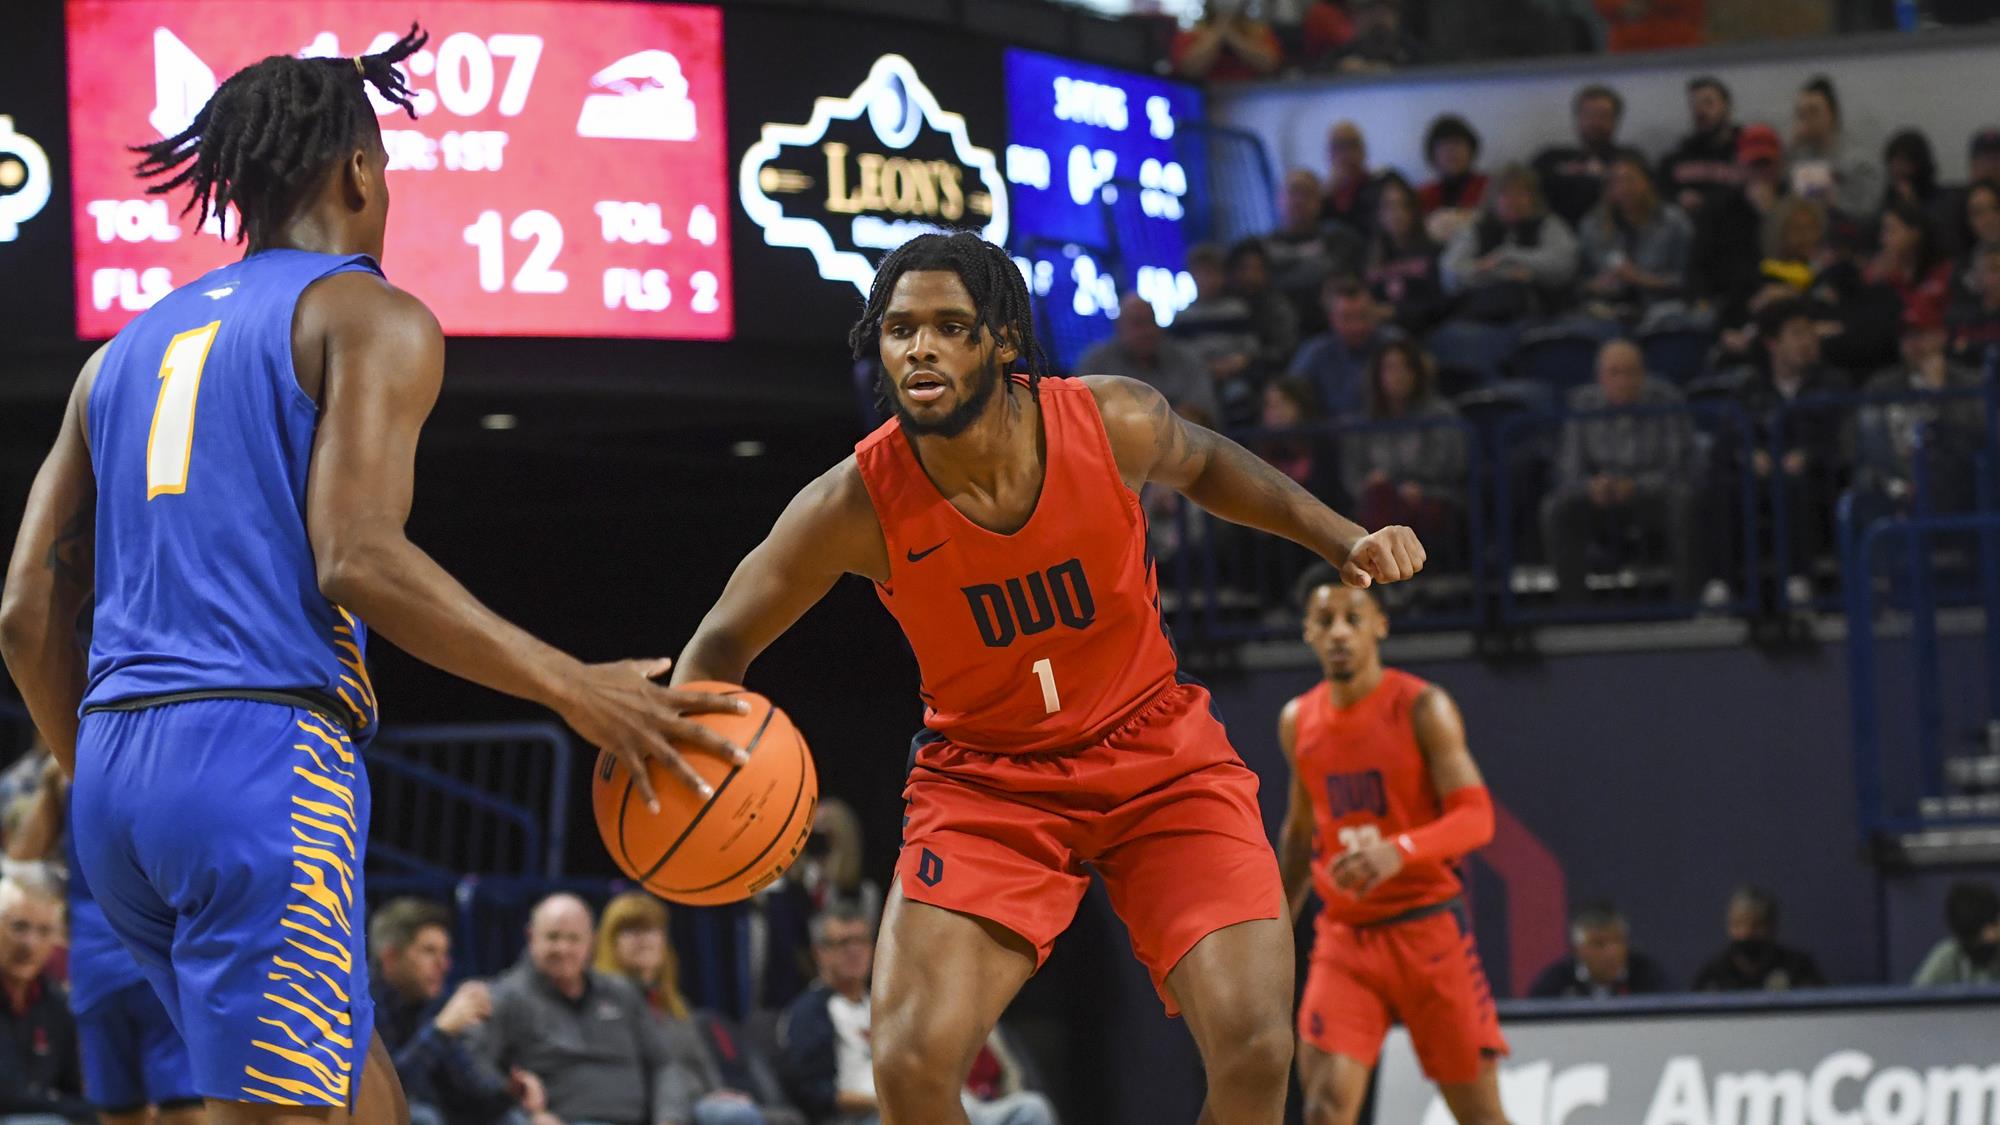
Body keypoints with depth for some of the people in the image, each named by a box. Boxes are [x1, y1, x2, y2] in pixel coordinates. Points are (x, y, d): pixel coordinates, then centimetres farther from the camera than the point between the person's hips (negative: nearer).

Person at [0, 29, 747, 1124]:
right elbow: (355, 559, -14)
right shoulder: (369, 316, 1)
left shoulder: (124, 353, 22)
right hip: (266, 757, -8)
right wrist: (576, 688, -11)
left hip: (116, 784, 8)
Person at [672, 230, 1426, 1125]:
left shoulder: (1113, 424, -16)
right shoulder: (855, 504, -20)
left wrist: (1342, 541, 3)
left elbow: (1200, 464, 11)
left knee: (1254, 1051, -16)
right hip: (986, 780, -1)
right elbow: (724, 643, -7)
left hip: (1154, 752, 1)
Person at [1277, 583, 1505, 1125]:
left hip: (1428, 925, -3)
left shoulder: (1422, 708, -8)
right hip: (1344, 935, 3)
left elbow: (1476, 817, -17)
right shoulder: (1298, 722, 8)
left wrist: (1399, 851, -36)